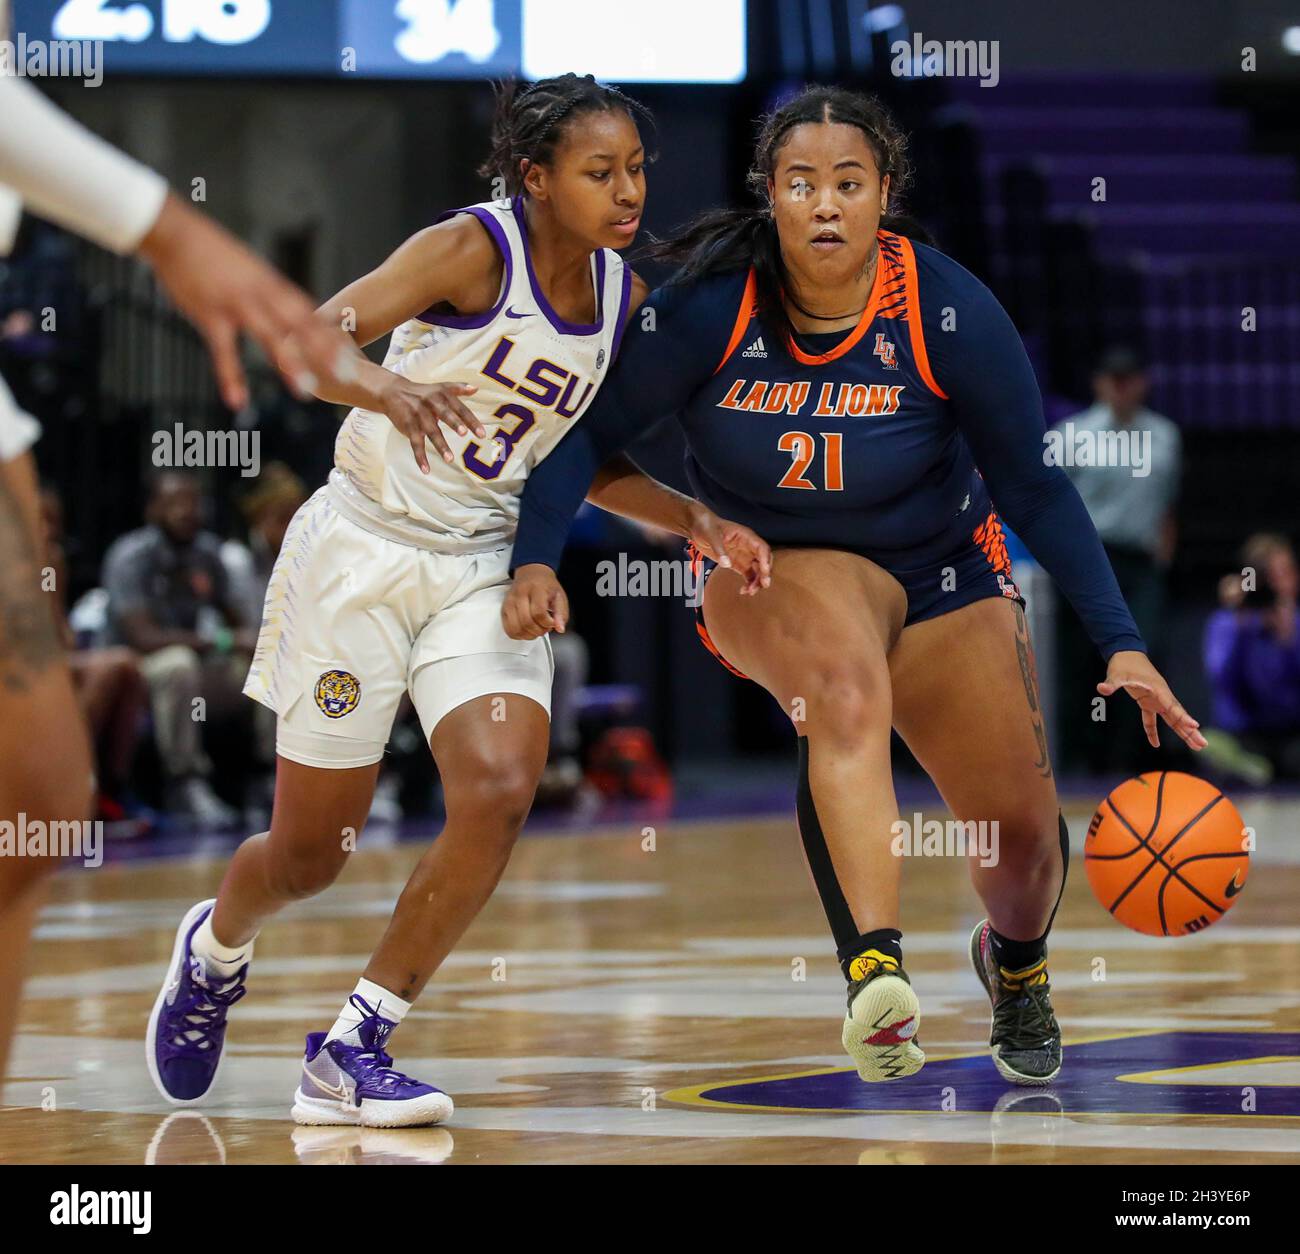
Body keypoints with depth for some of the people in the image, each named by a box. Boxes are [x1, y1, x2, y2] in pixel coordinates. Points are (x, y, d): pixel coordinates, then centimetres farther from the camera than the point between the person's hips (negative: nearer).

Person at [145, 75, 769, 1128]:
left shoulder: (621, 292, 4)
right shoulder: (474, 247, -15)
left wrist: (696, 520, 2)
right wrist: (384, 387, -45)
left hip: (485, 568, 5)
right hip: (363, 551, -5)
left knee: (502, 793, -19)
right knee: (311, 853, 4)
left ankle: (352, 1051, -6)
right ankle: (215, 948, 41)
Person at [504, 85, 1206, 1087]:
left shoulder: (950, 312, -20)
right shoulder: (711, 306, -19)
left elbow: (1034, 487, -13)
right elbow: (592, 433, -11)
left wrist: (1122, 646, -18)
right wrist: (536, 560, -26)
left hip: (943, 573, 2)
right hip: (767, 570, -1)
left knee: (1025, 834, -2)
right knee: (846, 679, -37)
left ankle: (1017, 964, 36)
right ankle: (877, 972, -48)